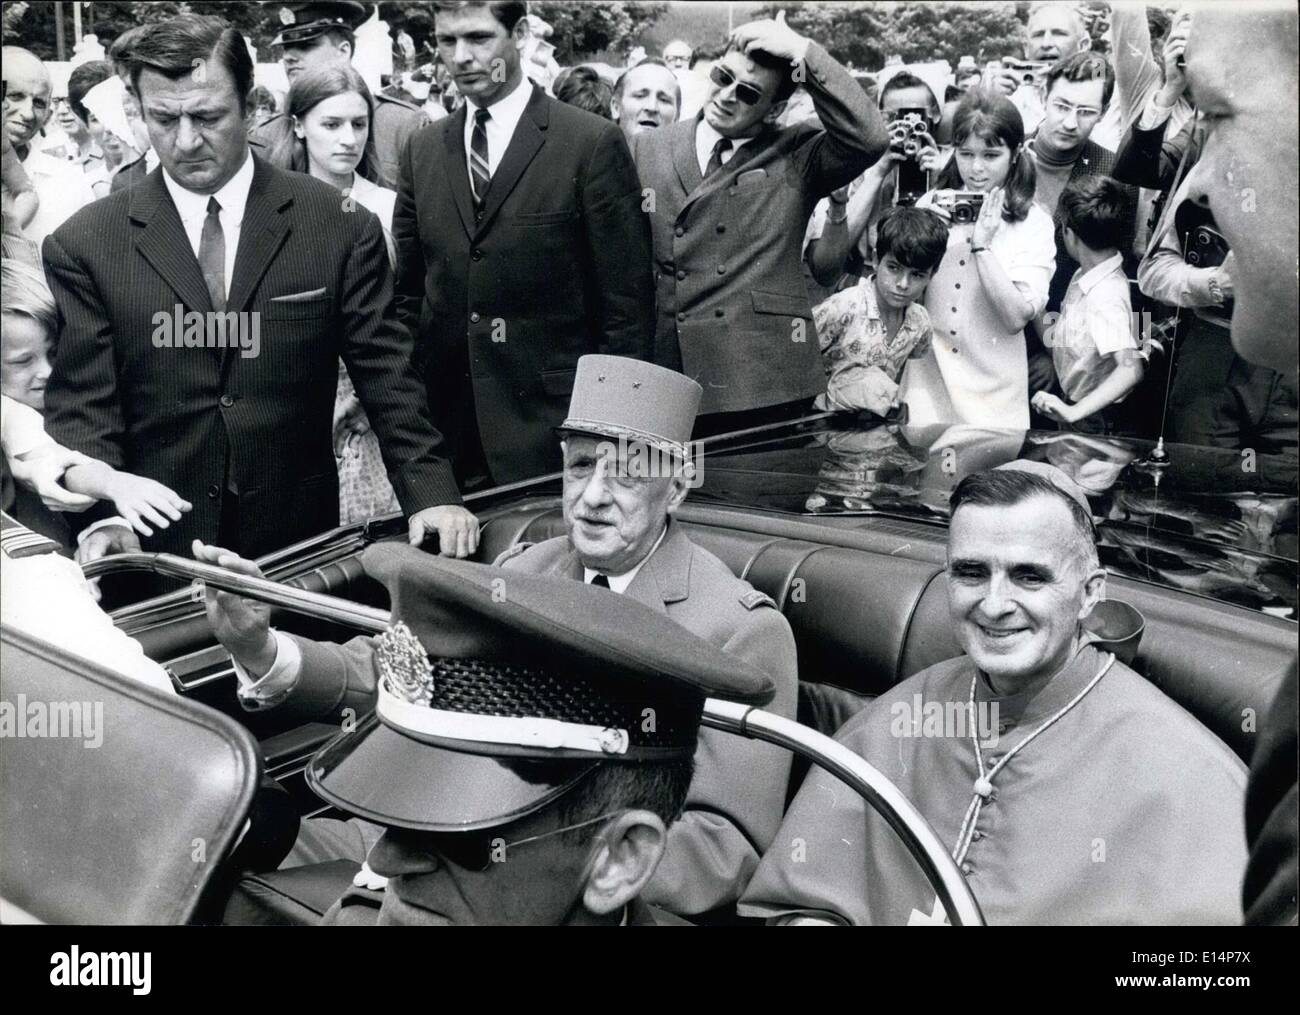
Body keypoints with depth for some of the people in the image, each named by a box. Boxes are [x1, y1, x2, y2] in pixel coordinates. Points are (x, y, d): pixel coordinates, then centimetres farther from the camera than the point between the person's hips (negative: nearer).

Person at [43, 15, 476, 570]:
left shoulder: (340, 227, -2)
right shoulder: (85, 246, -2)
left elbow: (385, 374, -1)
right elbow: (83, 406, -4)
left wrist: (430, 493, -10)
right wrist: (102, 518, -19)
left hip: (298, 539, 1)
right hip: (156, 548, 0)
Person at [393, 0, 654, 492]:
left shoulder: (593, 144, -6)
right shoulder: (421, 152, 9)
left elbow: (626, 302, -6)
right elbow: (408, 294, 13)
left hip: (554, 425, -4)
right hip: (444, 430, 4)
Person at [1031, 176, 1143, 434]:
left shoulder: (1105, 297, -30)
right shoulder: (1086, 273, -4)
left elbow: (1130, 369, -39)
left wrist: (1074, 412, -44)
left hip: (1092, 420, -8)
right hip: (1072, 404, 8)